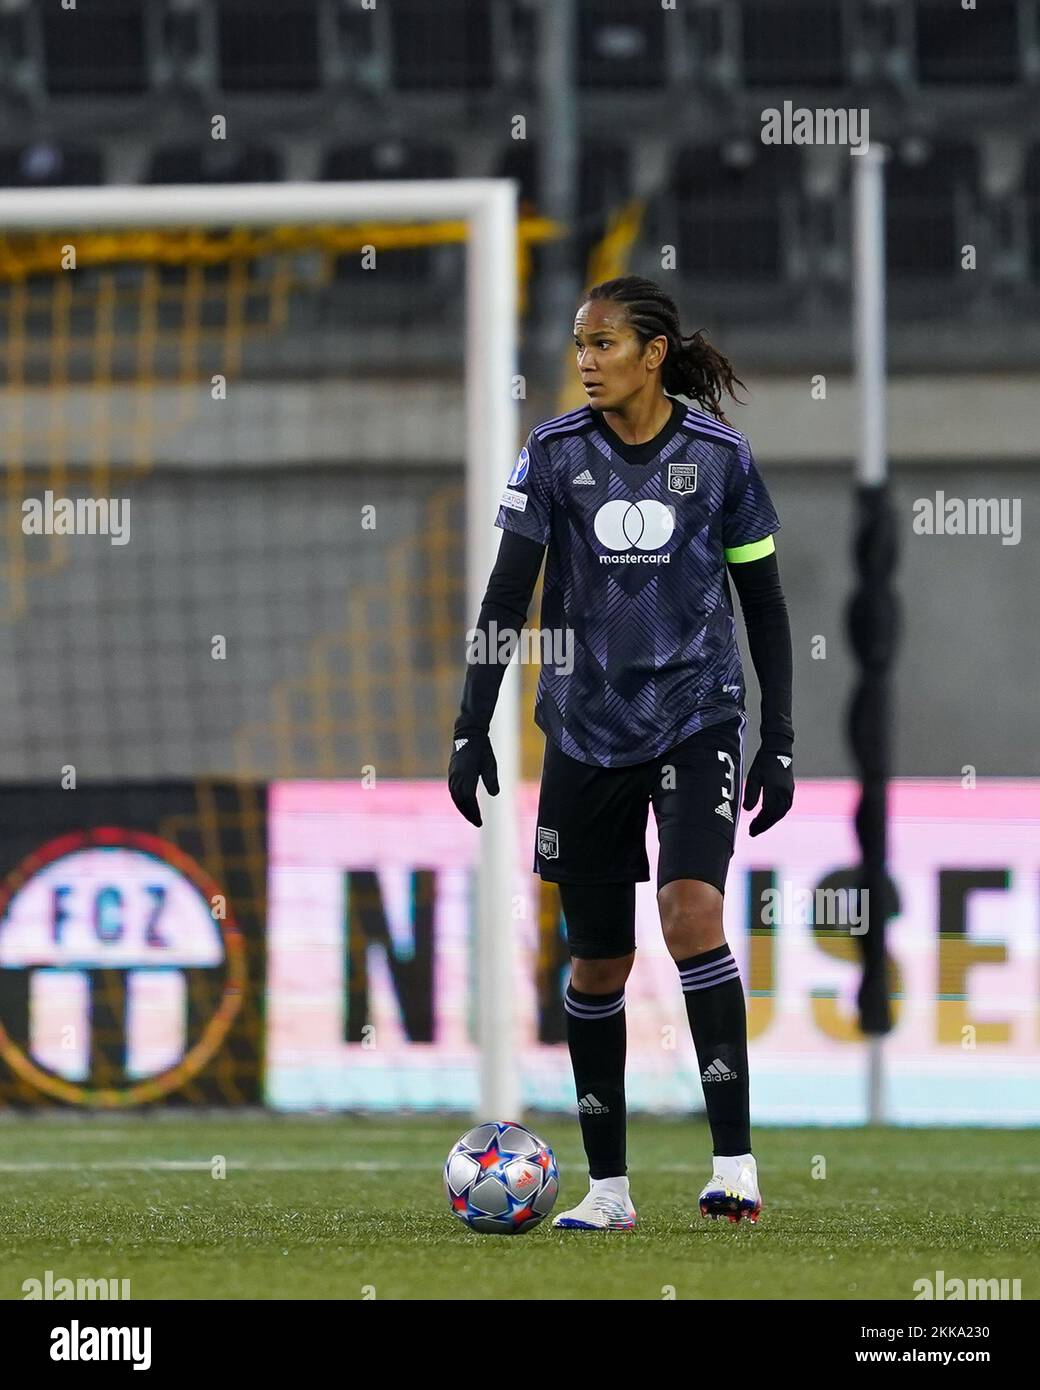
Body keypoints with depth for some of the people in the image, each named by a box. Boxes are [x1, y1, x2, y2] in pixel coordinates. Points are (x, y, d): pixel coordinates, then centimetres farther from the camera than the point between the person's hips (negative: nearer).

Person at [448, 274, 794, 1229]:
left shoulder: (718, 455, -1)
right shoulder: (555, 452, 0)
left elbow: (764, 602, 5)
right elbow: (508, 595, 1)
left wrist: (779, 745, 2)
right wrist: (471, 729, -4)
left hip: (697, 720, -2)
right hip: (587, 731, 2)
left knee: (692, 914, -22)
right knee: (599, 962, 5)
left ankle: (735, 1164, -20)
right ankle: (608, 1188, 15)